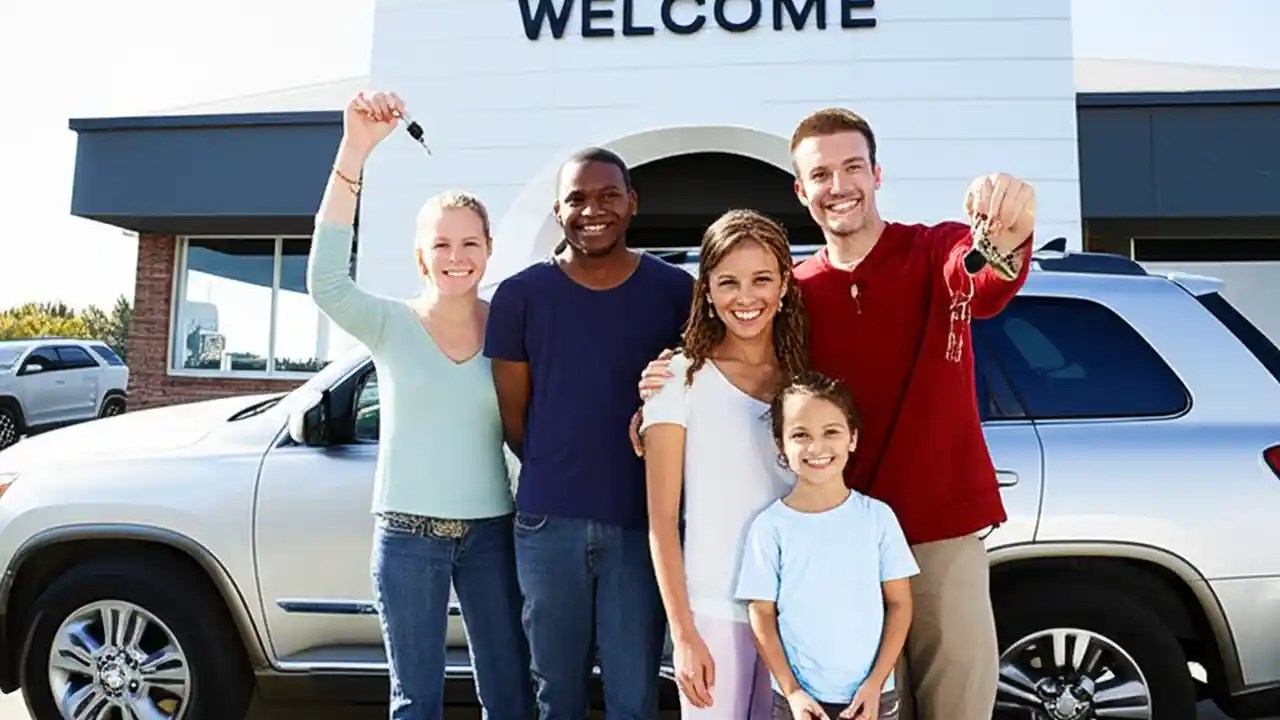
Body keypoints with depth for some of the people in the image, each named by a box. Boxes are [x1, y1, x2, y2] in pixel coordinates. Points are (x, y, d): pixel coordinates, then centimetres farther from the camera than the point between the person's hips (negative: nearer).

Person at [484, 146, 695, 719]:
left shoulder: (675, 291, 0)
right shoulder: (520, 295, 0)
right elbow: (512, 416, 6)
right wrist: (558, 478, 9)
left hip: (643, 520, 0)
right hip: (548, 522, 1)